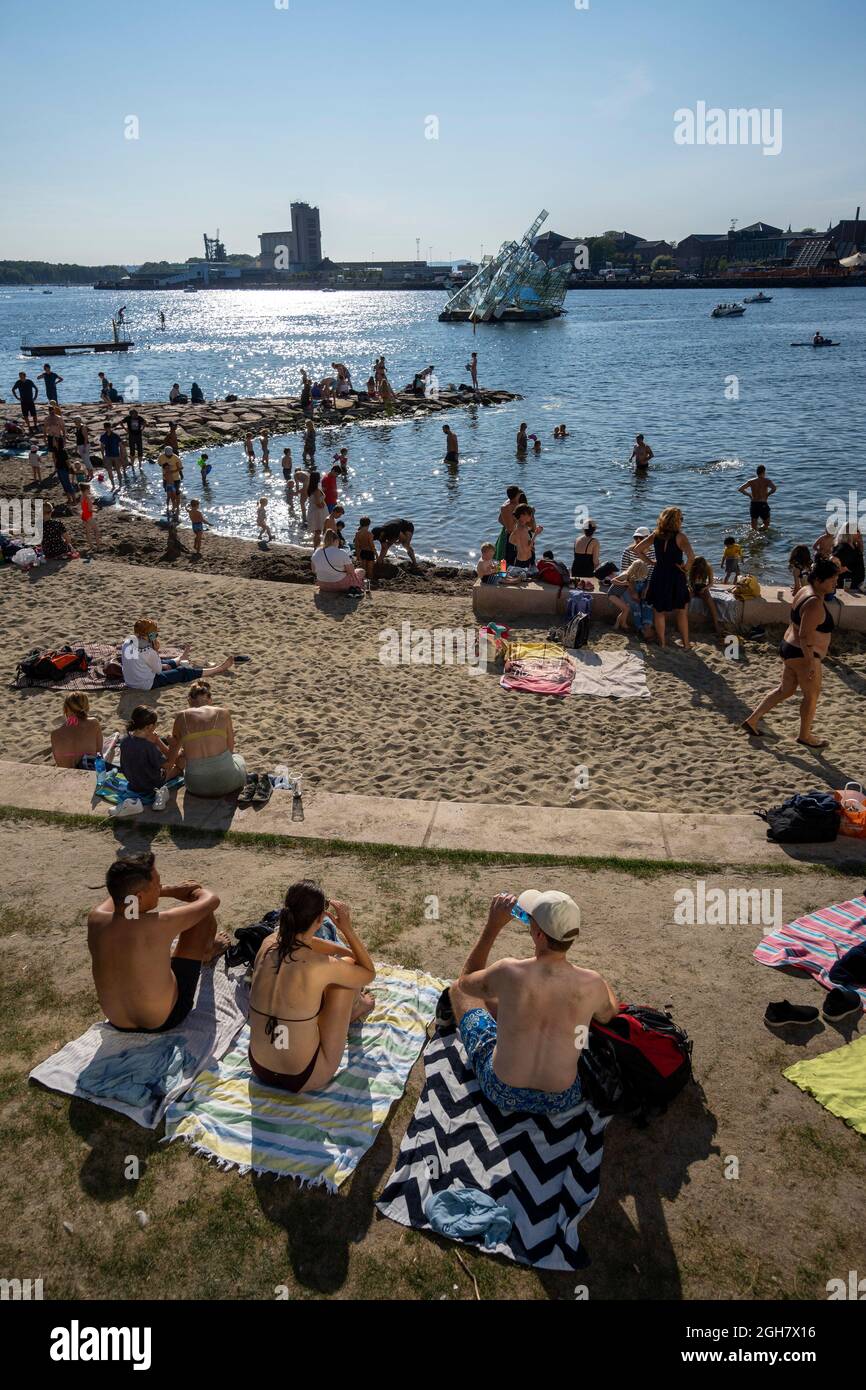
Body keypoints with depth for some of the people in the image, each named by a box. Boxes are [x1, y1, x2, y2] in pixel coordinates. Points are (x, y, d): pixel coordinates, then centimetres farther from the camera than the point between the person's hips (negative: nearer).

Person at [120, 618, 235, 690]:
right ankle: (218, 669, 17)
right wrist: (156, 651, -9)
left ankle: (179, 660, 71)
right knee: (183, 672, 6)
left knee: (163, 664, 35)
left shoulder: (127, 643, -4)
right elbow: (158, 670, -12)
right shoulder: (147, 650, -26)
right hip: (148, 684, -8)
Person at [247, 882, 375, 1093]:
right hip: (305, 1079, -5)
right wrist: (347, 929, -7)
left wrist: (350, 952, 21)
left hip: (259, 1070, 5)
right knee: (347, 966, 6)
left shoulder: (268, 944, -9)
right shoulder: (322, 967, -25)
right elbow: (370, 974, -4)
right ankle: (355, 1008, 40)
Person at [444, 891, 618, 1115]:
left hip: (500, 1094, -1)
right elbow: (609, 1014, 5)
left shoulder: (509, 973, -27)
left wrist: (493, 925, -2)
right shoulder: (592, 984, -22)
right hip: (561, 1101, 2)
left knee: (458, 990, 18)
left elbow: (466, 980, -2)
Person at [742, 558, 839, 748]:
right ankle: (805, 735, 25)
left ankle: (752, 720, 21)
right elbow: (804, 636, -28)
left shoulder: (805, 591, 7)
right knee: (812, 695, 9)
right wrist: (810, 663, -25)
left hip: (789, 647, 10)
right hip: (802, 655, -10)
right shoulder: (815, 603, -24)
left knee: (785, 690, 20)